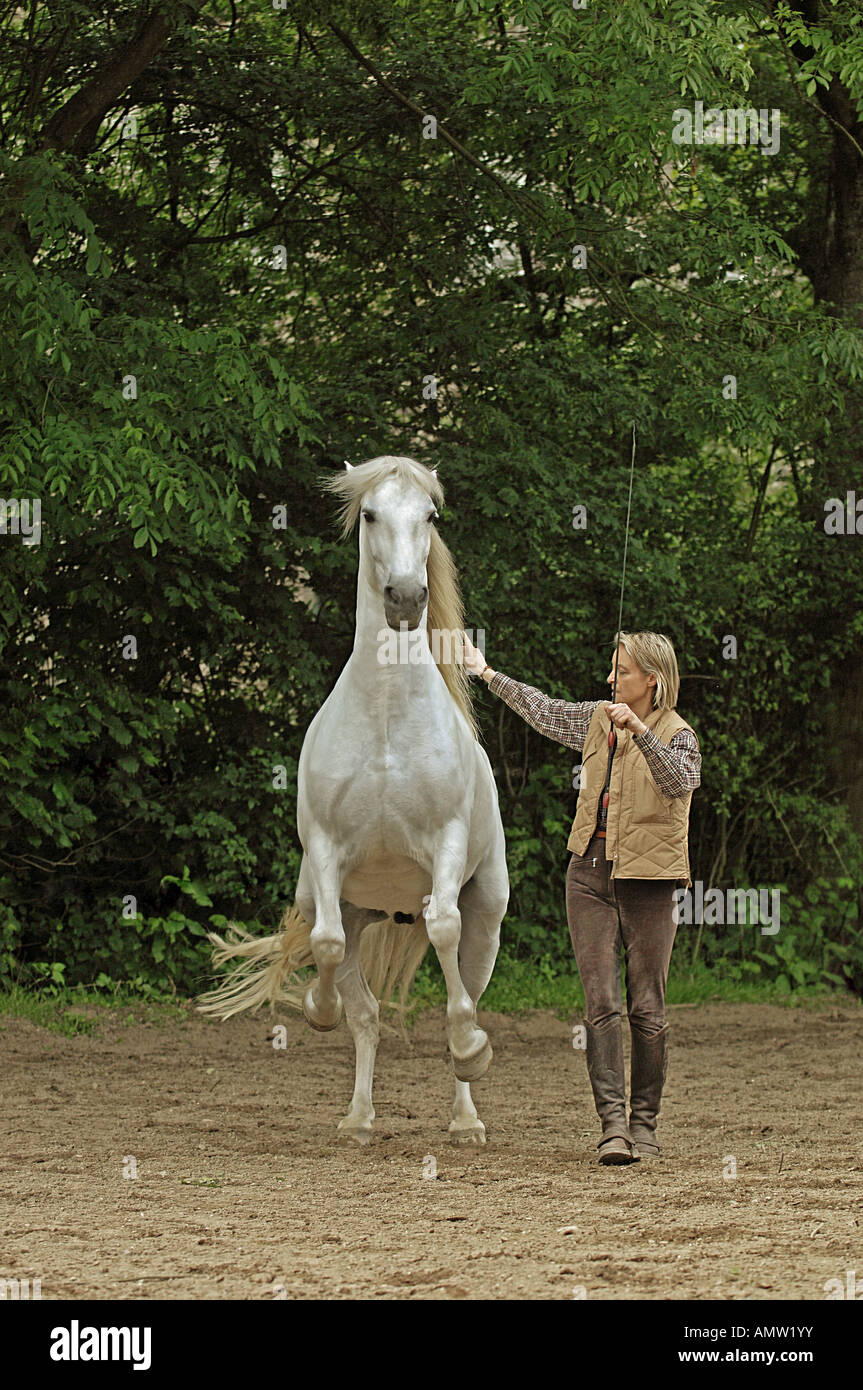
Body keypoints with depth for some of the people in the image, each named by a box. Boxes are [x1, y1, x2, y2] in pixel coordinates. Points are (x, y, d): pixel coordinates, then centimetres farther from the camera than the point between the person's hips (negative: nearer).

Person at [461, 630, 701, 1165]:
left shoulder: (677, 735, -6)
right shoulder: (598, 719, 10)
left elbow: (678, 781, -26)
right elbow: (543, 709, 26)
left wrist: (640, 732, -37)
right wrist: (488, 673, 35)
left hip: (648, 879, -4)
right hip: (592, 874, 4)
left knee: (646, 1009, 1)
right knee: (602, 1003, -7)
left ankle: (644, 1123, 12)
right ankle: (613, 1123, -13)